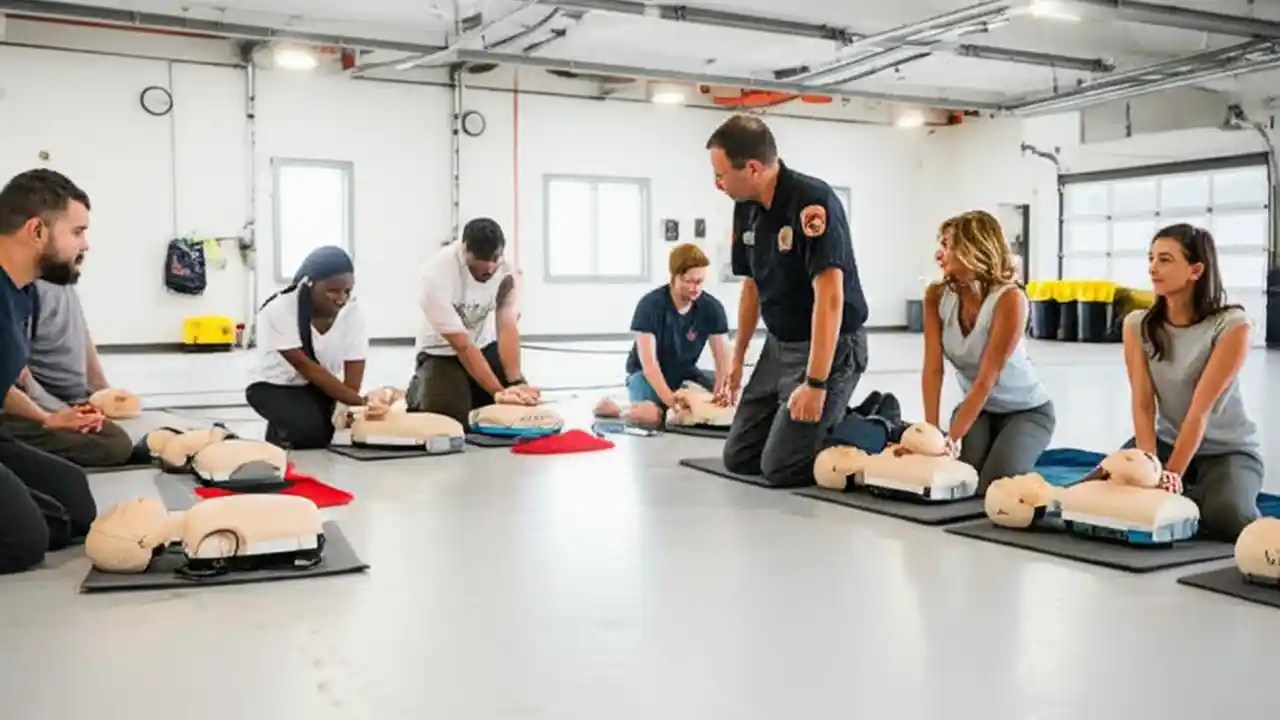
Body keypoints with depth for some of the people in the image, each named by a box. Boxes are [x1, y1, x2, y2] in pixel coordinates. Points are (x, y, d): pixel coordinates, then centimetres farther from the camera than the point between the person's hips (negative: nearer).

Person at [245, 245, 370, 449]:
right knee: (311, 426, -31)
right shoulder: (279, 310, -26)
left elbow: (353, 380, -19)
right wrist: (360, 402, -38)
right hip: (274, 387, -4)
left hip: (321, 389, 4)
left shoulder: (352, 312, -18)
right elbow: (306, 368, -30)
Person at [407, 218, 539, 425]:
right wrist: (498, 392, -34)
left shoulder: (504, 267, -20)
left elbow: (507, 327, -25)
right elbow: (462, 346, -30)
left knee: (523, 403, -9)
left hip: (485, 345, 4)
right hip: (442, 352, -4)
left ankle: (473, 395, 20)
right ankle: (418, 390, 12)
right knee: (450, 419, -22)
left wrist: (517, 382, -39)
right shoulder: (437, 275, -31)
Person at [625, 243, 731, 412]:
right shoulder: (650, 305, -25)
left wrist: (722, 391, -39)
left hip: (685, 373, 4)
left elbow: (723, 359, -16)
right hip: (646, 373, -4)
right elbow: (648, 362, -30)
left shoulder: (712, 308, -15)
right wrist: (668, 397, -46)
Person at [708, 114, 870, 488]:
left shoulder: (813, 202, -23)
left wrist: (816, 383, -29)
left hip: (830, 347, -8)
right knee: (738, 457, 8)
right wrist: (737, 360, 19)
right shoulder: (745, 208, 2)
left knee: (780, 468, -11)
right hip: (778, 345, 8)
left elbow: (830, 297, -28)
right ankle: (830, 422, 23)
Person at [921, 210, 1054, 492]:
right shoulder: (936, 295, -12)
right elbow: (932, 369, -17)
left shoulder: (1009, 299, -26)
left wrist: (951, 439, -36)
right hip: (975, 406, 4)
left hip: (1026, 411, -3)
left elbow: (986, 380, -30)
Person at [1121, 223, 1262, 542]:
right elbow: (1142, 404, -13)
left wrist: (1172, 474, -29)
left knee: (1228, 518, -32)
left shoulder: (1232, 325, -18)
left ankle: (1184, 506, 4)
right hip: (1167, 441, 3)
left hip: (1227, 450, -3)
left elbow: (1200, 409, -23)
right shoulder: (1138, 324, -6)